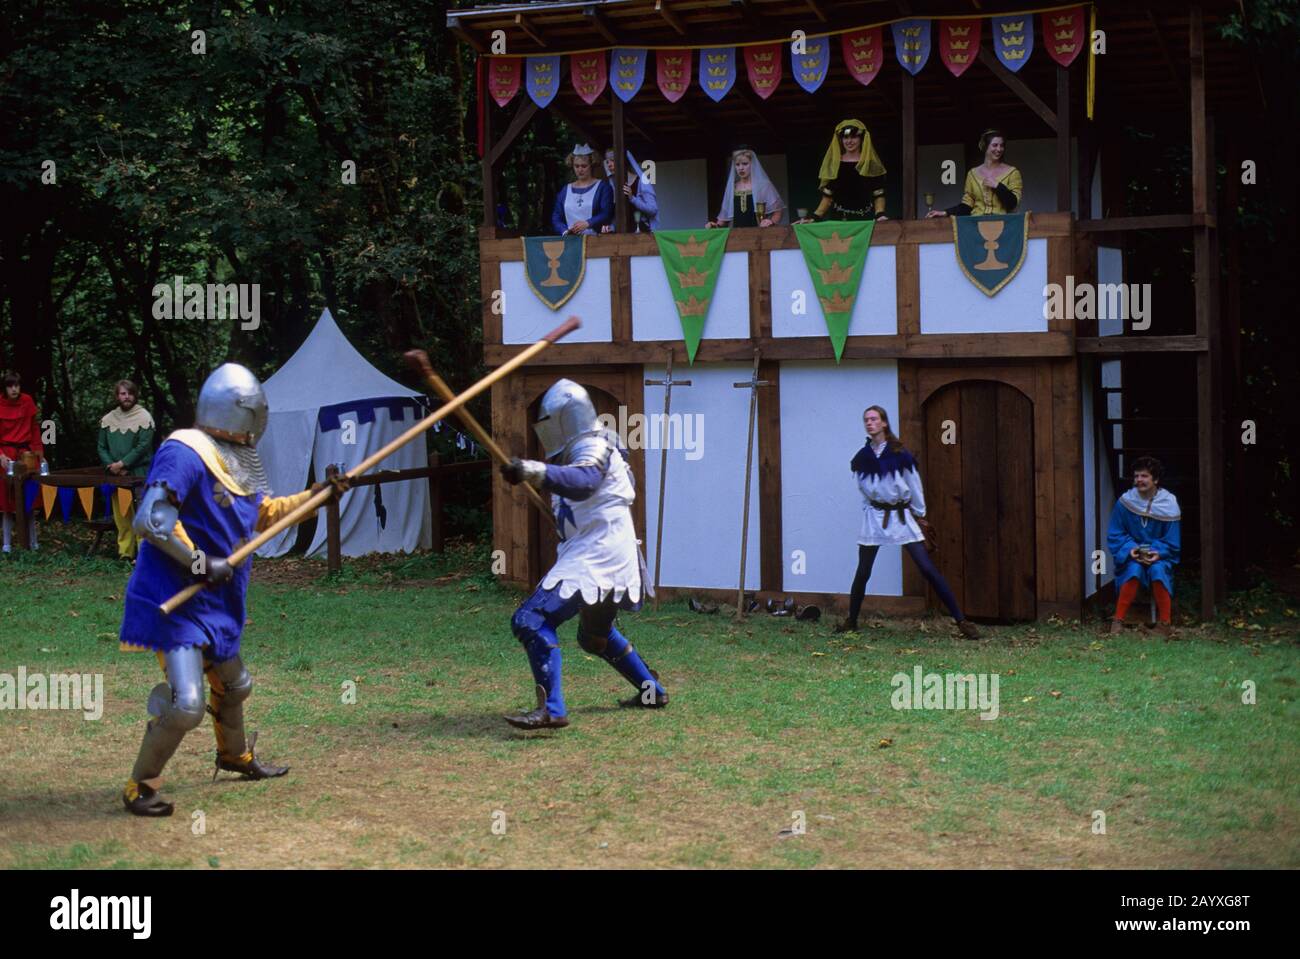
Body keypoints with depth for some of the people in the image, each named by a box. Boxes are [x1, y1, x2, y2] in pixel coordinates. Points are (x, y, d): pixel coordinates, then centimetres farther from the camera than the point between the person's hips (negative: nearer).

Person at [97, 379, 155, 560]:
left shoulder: (144, 417, -2)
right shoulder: (108, 419, 11)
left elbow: (143, 447, -9)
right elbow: (102, 447, 11)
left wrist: (122, 463, -12)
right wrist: (112, 466, -5)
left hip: (139, 474, -4)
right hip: (116, 476, 4)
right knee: (121, 516, 4)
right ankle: (125, 552, 8)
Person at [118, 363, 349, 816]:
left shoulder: (238, 463, 10)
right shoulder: (184, 454, -19)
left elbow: (264, 513, 26)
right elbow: (151, 519, -27)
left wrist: (317, 494, 22)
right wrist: (201, 562, -24)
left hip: (216, 604, 10)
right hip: (175, 604, -10)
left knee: (232, 684, 26)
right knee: (185, 702, -17)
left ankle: (235, 755, 52)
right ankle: (139, 787, -1)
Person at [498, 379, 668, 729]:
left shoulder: (595, 447, -13)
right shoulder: (579, 450, 19)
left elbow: (582, 482, -34)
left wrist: (533, 472, -47)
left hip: (598, 559, -11)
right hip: (595, 558, 11)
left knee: (532, 620, -22)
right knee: (596, 635, 30)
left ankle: (551, 710, -28)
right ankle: (652, 691, 43)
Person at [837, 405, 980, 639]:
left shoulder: (899, 454, -7)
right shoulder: (862, 457, 1)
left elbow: (914, 484, 2)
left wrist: (920, 514, 8)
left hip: (901, 515, -2)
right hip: (874, 516, 2)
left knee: (927, 569, -8)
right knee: (862, 573, 4)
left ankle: (961, 620, -7)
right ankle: (851, 621, 21)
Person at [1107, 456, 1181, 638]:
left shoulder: (1169, 504, -5)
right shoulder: (1125, 502, -5)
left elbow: (1172, 543, -2)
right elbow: (1114, 535, 0)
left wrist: (1158, 553, -20)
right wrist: (1130, 548, -17)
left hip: (1159, 555, 0)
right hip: (1131, 555, 0)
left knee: (1158, 570, -33)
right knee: (1134, 569, -33)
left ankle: (1165, 623, -22)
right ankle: (1118, 621, -27)